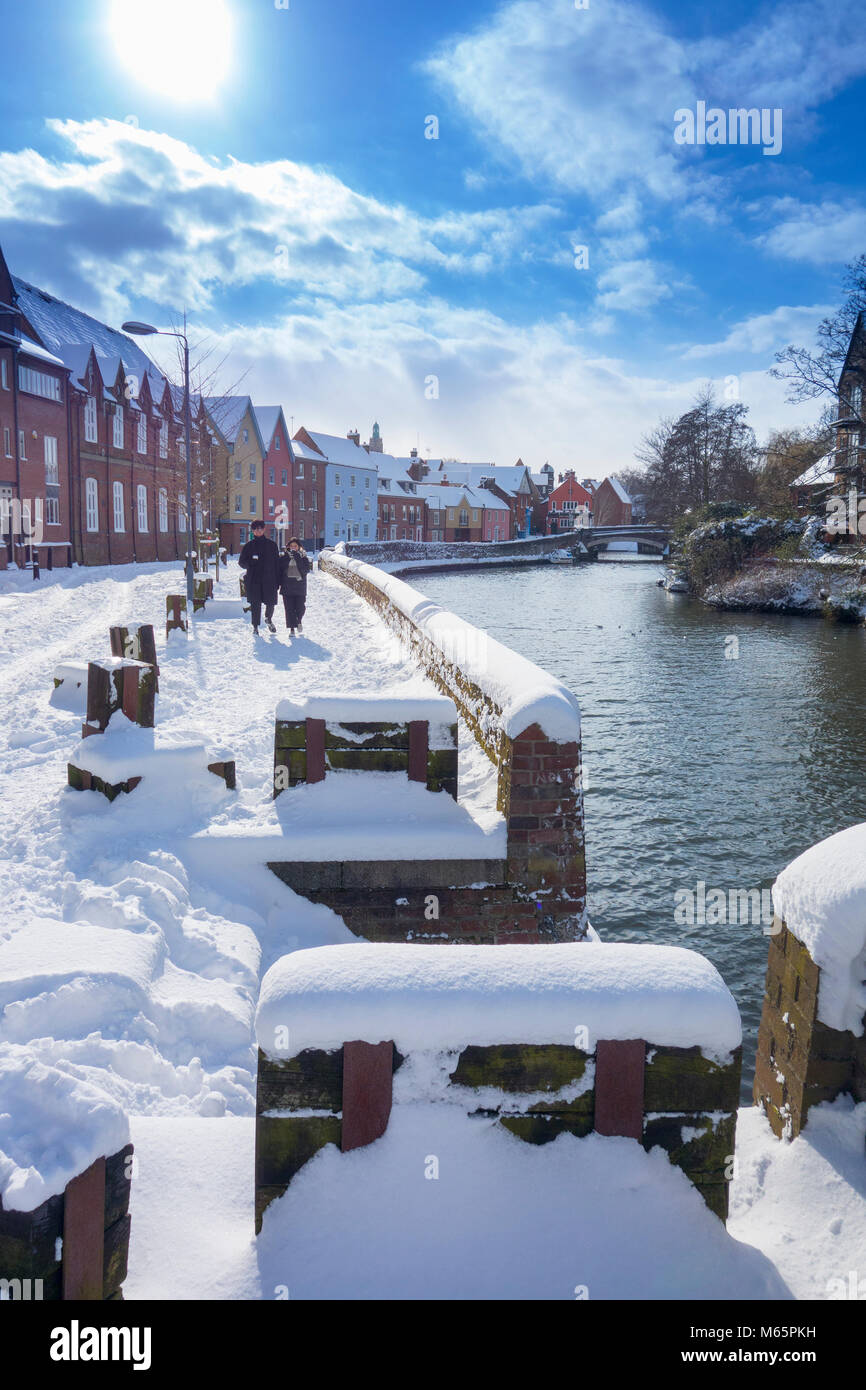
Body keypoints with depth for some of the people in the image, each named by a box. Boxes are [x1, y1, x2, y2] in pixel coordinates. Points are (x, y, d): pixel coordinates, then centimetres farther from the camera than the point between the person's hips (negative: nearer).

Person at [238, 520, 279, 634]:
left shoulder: (271, 545, 9)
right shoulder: (249, 545, 7)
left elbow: (277, 563, 9)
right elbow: (242, 562, 8)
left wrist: (278, 581, 2)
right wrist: (250, 562, -16)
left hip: (269, 580, 1)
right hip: (254, 581, -1)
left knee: (271, 603, 1)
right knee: (255, 604, -3)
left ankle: (268, 619, 31)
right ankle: (255, 627, 8)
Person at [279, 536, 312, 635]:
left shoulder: (303, 557, 4)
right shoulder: (283, 557, 6)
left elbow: (307, 569, -9)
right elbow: (279, 570, 5)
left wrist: (298, 558, -16)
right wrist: (279, 583, -6)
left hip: (300, 587, 0)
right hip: (287, 587, 0)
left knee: (300, 608, -1)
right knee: (289, 608, -2)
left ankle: (299, 621, 30)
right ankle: (292, 628, 3)